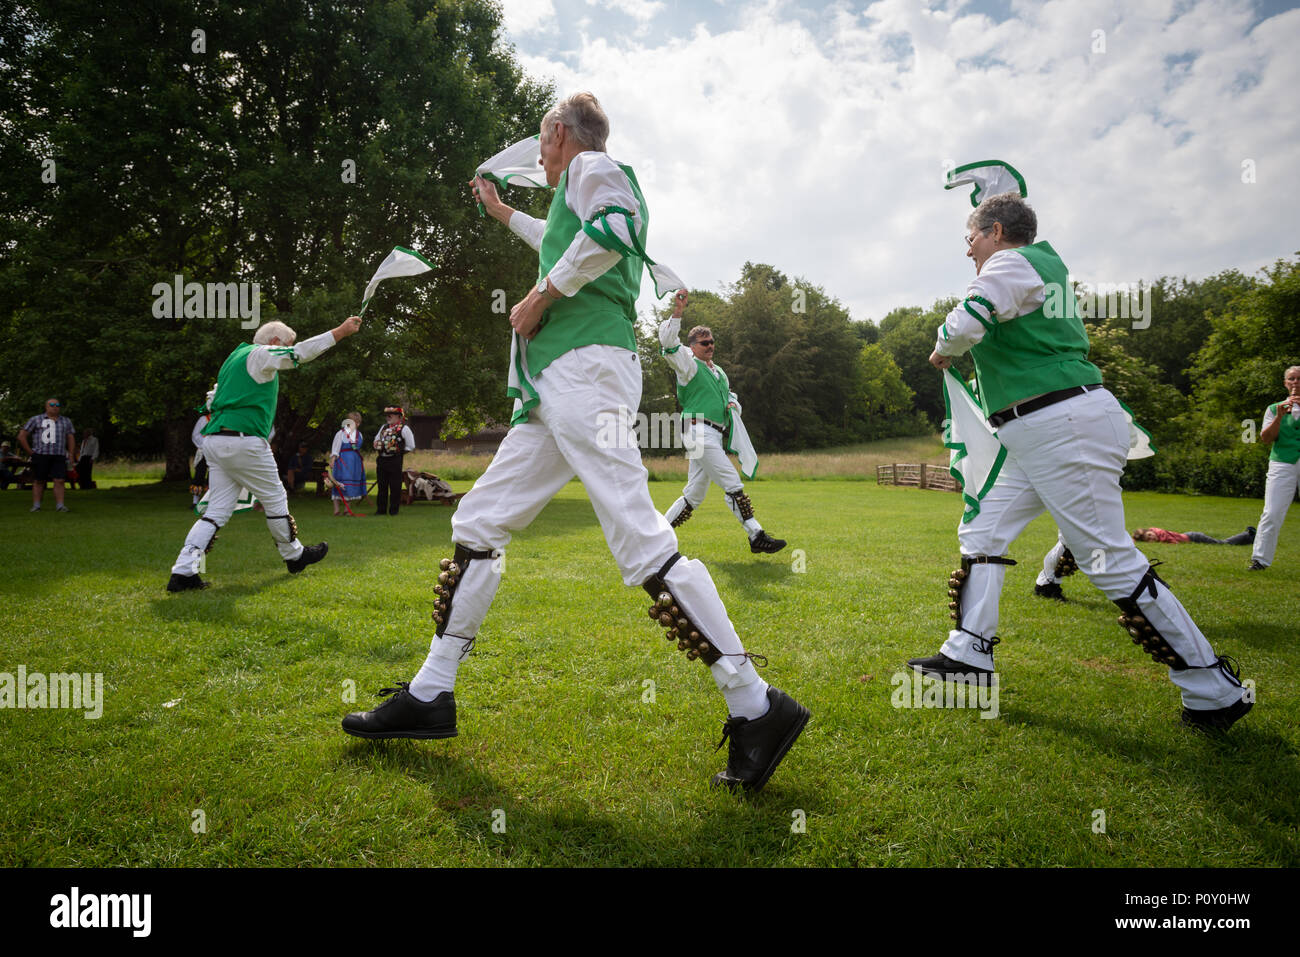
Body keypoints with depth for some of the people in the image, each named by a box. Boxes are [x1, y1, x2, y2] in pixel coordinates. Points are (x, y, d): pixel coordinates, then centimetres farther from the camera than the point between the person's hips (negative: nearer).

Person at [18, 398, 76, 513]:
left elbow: (71, 438, 22)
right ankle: (36, 506, 7)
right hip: (40, 456, -1)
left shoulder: (66, 421, 16)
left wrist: (71, 455, 12)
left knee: (59, 481, -9)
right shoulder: (35, 420, 8)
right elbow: (21, 436, 7)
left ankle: (60, 505, -11)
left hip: (59, 456, 1)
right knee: (39, 481, 2)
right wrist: (30, 452, 1)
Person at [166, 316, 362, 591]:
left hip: (214, 439, 9)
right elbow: (302, 352, -11)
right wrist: (341, 331, -9)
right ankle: (294, 556, 22)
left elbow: (214, 400, 28)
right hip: (243, 441, -9)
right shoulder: (261, 354, -3)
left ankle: (183, 571, -3)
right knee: (275, 499, 7)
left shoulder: (234, 358, 26)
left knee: (218, 508, 6)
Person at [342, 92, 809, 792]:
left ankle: (755, 708, -18)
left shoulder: (592, 167, 6)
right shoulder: (581, 191, 33)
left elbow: (610, 232, -18)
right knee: (477, 523, 9)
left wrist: (540, 296, -10)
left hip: (587, 367, -10)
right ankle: (431, 695, 16)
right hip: (553, 389, 10)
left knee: (642, 545, -20)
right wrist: (504, 215, 63)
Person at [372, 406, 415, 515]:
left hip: (395, 461, -6)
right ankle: (381, 509, 19)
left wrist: (399, 451, -4)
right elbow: (377, 439, 30)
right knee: (382, 486, 11)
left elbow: (411, 447, -1)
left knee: (395, 487, -2)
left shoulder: (404, 428, -3)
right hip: (381, 460, 6)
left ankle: (393, 510, 8)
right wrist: (377, 446, 9)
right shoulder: (384, 427, 16)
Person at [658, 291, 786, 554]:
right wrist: (677, 312, -24)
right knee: (732, 484, -13)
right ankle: (757, 537, -12)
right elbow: (668, 342, -14)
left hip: (714, 438, 9)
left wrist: (733, 404, 12)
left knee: (695, 495, 9)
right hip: (699, 432, -9)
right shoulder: (689, 364, 1)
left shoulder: (718, 372, 26)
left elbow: (730, 395, 36)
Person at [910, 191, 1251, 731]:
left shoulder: (1011, 262, -7)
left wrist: (942, 351, -1)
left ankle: (1215, 690, 2)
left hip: (1062, 425, -11)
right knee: (981, 533, 12)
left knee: (1111, 560, -9)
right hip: (1037, 437, 11)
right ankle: (969, 657, 16)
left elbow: (963, 327, -20)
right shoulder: (1047, 265, 23)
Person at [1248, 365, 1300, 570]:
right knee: (1272, 514, -8)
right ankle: (1260, 559, -5)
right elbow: (1265, 437, 2)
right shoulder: (1274, 408, 13)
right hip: (1283, 464, 0)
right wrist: (1279, 417, -12)